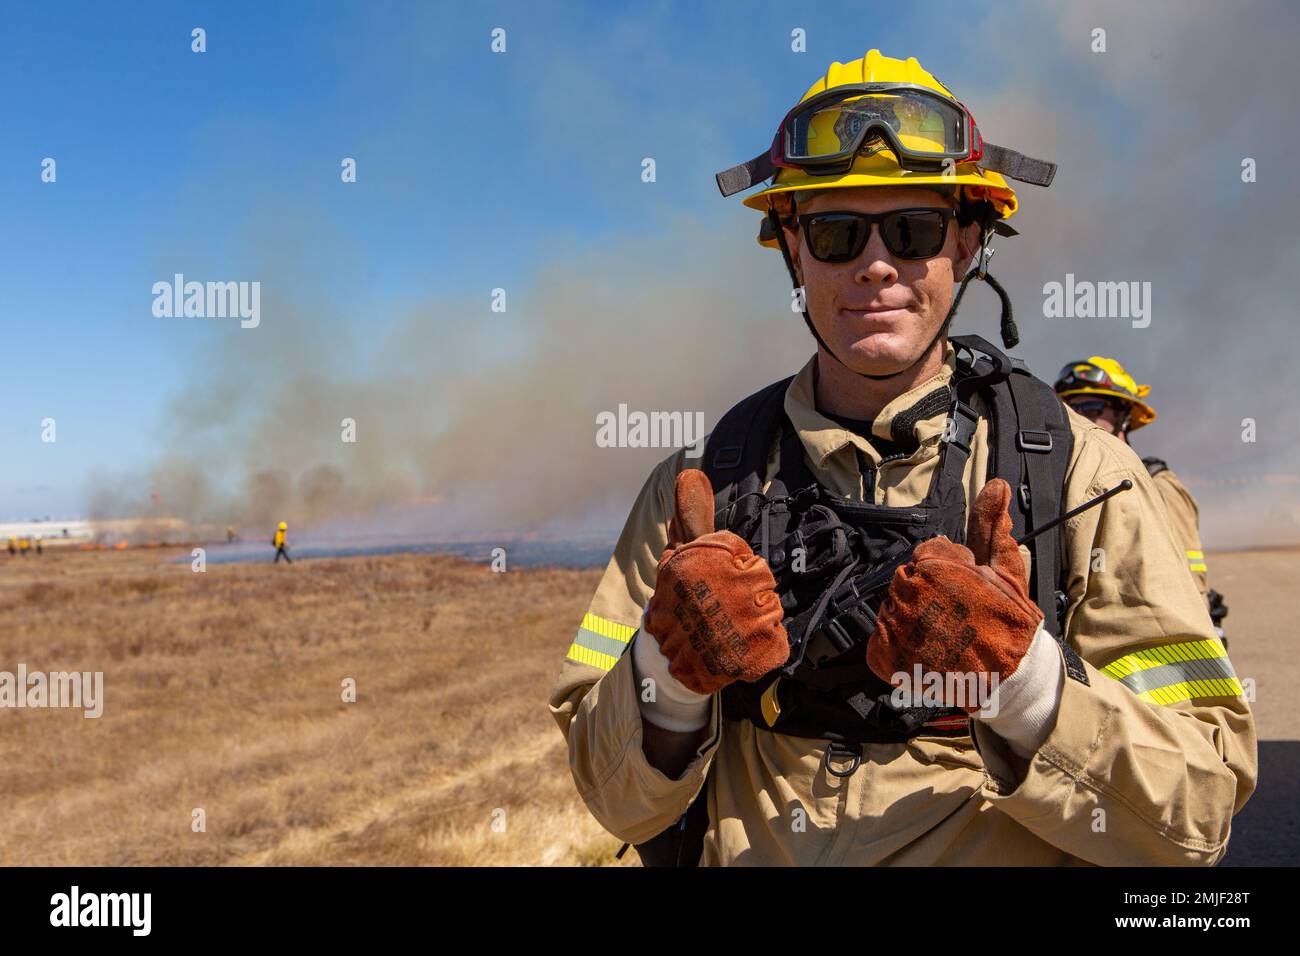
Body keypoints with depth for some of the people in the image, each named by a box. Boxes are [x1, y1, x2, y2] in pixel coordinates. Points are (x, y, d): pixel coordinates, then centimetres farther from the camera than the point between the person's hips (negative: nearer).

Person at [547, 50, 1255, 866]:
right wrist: (667, 674, -16)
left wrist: (1025, 683, -20)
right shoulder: (699, 485, 3)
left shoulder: (1081, 472, -1)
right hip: (743, 856, 2)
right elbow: (616, 797, 3)